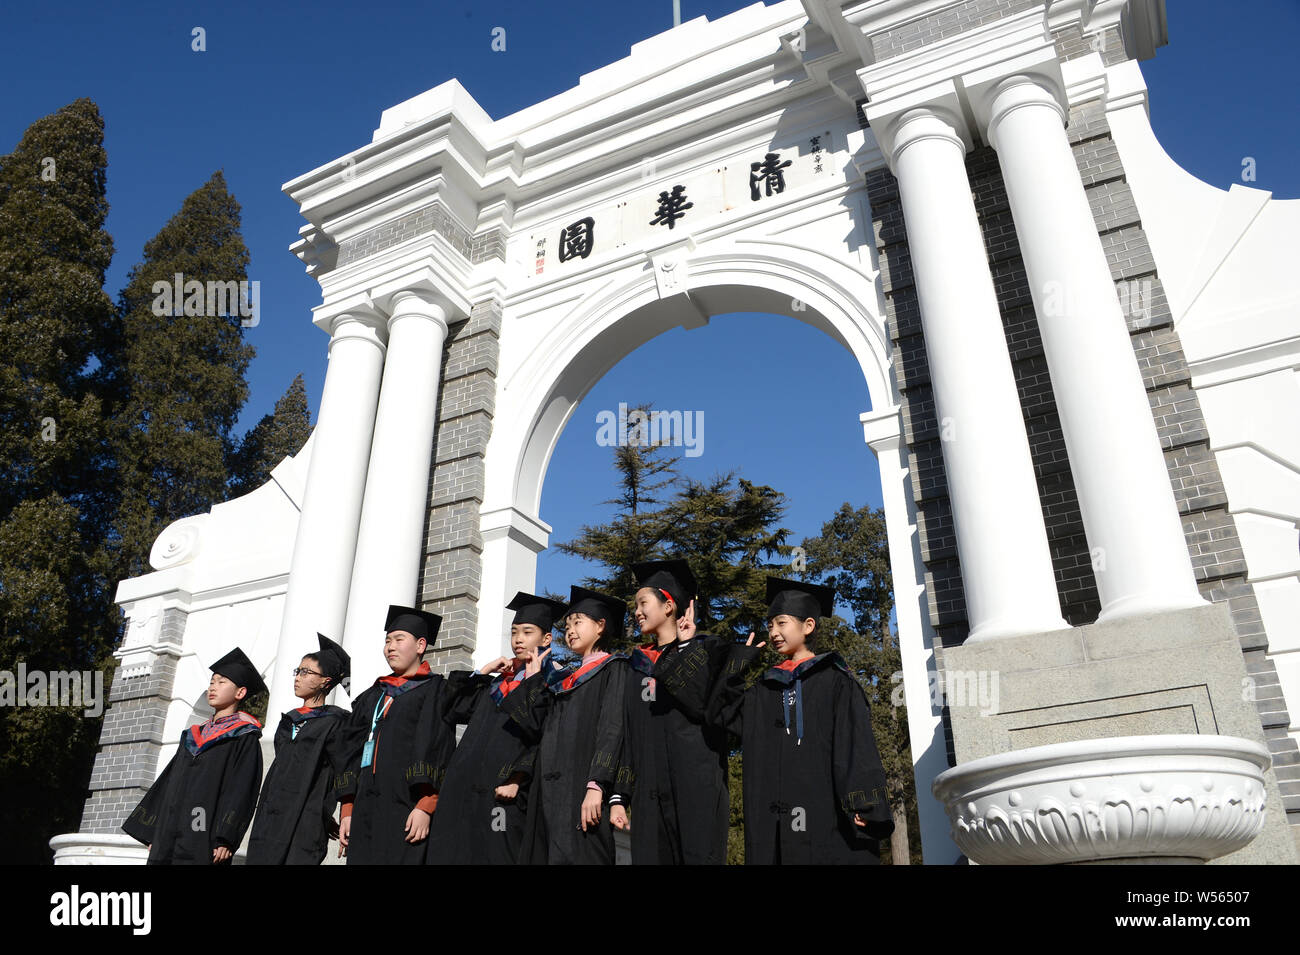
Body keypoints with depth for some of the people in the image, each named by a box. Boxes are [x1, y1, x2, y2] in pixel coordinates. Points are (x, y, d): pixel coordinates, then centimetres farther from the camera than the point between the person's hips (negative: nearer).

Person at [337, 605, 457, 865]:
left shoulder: (435, 690, 2)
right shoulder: (372, 697, 21)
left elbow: (439, 749, -8)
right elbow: (355, 753, 17)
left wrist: (425, 807, -18)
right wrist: (347, 811, 8)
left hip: (407, 811, -5)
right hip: (365, 811, 6)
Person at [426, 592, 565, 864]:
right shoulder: (497, 682, 23)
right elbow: (451, 709, 15)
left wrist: (518, 779, -21)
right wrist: (482, 672, 10)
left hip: (504, 791, -6)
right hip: (466, 788, 6)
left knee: (496, 854, -9)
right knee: (455, 852, 2)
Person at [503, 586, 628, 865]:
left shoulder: (613, 668, 2)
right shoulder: (563, 677, 23)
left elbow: (612, 729, -10)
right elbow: (533, 727, 12)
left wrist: (596, 785, -21)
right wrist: (534, 675, 16)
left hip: (581, 787, -7)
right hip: (549, 788, 7)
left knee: (575, 855, -13)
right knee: (541, 854, 2)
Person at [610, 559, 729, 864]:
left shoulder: (708, 650, 1)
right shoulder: (639, 662, 17)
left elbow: (701, 703, -19)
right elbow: (629, 735, 15)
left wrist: (684, 643, -8)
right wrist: (619, 796, 8)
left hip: (697, 787, -5)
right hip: (649, 792, 5)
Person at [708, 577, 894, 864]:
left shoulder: (834, 680, 4)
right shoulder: (766, 688, 18)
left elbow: (857, 742, -5)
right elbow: (722, 713, 7)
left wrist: (863, 805, -15)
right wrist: (738, 663, 6)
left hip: (826, 811, -4)